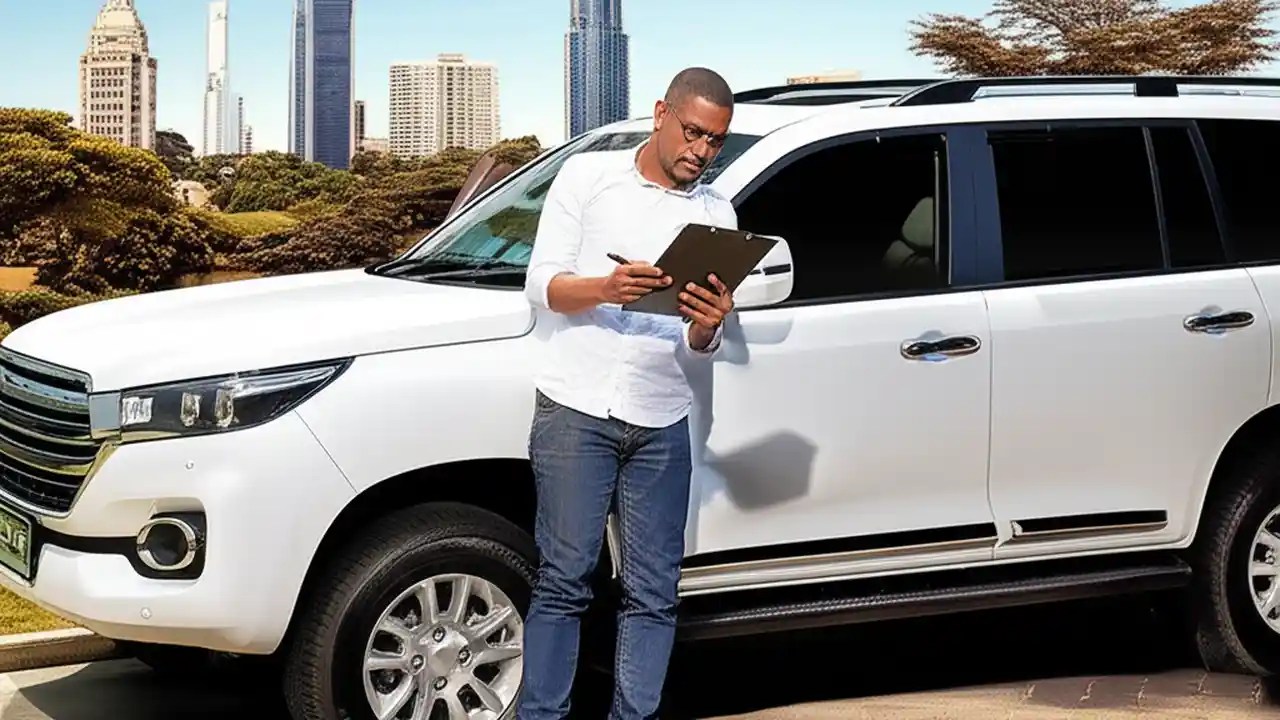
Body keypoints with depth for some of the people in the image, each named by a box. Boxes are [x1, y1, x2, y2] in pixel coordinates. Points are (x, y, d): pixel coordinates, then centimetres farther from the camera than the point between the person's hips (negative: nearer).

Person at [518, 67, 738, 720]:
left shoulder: (716, 214, 12)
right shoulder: (587, 176, 4)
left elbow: (699, 349, 10)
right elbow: (541, 284, -2)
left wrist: (707, 326, -14)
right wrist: (605, 287, -21)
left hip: (661, 421, 3)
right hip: (574, 406, -3)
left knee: (653, 592, 2)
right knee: (564, 580, -5)